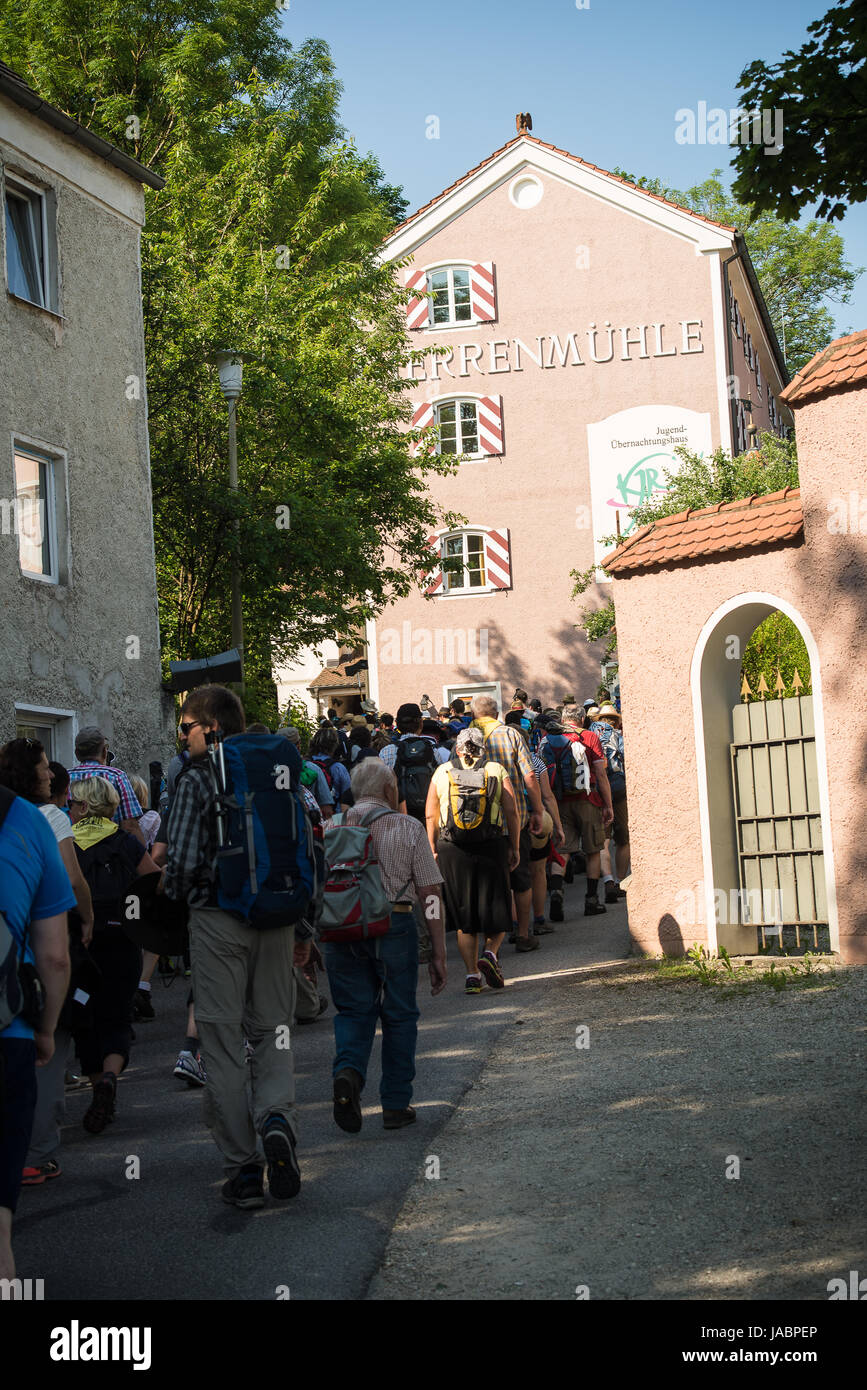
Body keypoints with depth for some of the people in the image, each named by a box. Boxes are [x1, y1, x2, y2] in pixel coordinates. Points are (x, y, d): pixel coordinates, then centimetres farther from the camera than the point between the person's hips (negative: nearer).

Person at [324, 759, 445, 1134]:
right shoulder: (408, 828, 1)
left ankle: (348, 1072, -15)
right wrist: (439, 954, 1)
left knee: (354, 1010, 12)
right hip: (393, 925, -2)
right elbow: (430, 893, -2)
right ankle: (396, 1104, 15)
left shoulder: (331, 829, 7)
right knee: (399, 1015, 11)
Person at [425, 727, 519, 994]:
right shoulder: (496, 770, 5)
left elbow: (430, 815, 4)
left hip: (453, 850, 1)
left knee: (464, 917, 9)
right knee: (497, 910, 11)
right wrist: (514, 848, 5)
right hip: (492, 847, -1)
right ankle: (490, 952, -13)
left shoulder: (442, 772, 8)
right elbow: (512, 812, -1)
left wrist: (433, 849, 10)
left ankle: (472, 975, 5)